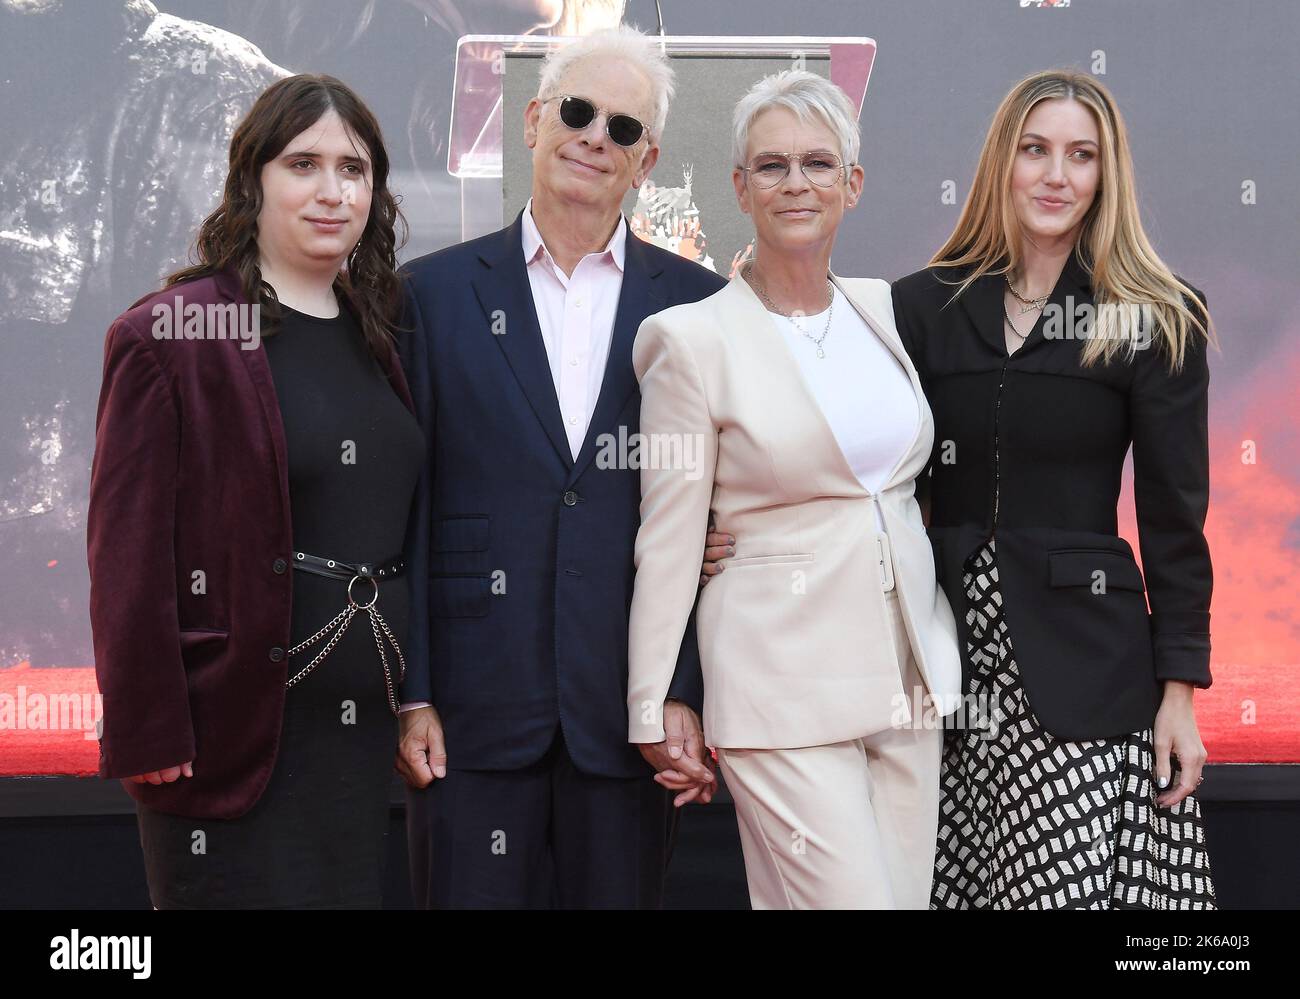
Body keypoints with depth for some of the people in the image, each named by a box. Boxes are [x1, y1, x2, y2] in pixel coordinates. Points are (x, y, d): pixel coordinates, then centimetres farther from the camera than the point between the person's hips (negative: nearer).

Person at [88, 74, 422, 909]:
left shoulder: (382, 338, 13)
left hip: (365, 721, 6)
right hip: (235, 725, -6)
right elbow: (128, 554, -10)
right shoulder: (171, 338, -6)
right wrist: (149, 735, -14)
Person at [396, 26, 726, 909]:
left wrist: (690, 696, -3)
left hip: (628, 707, 1)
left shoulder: (697, 304, 5)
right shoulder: (434, 293, 4)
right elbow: (403, 509, 3)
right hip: (475, 704, 0)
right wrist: (410, 697, -2)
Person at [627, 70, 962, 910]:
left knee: (908, 894, 8)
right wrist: (652, 716, -6)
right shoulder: (696, 338, -8)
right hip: (783, 683, -6)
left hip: (910, 673, 6)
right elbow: (668, 545, -6)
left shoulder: (883, 309, 8)